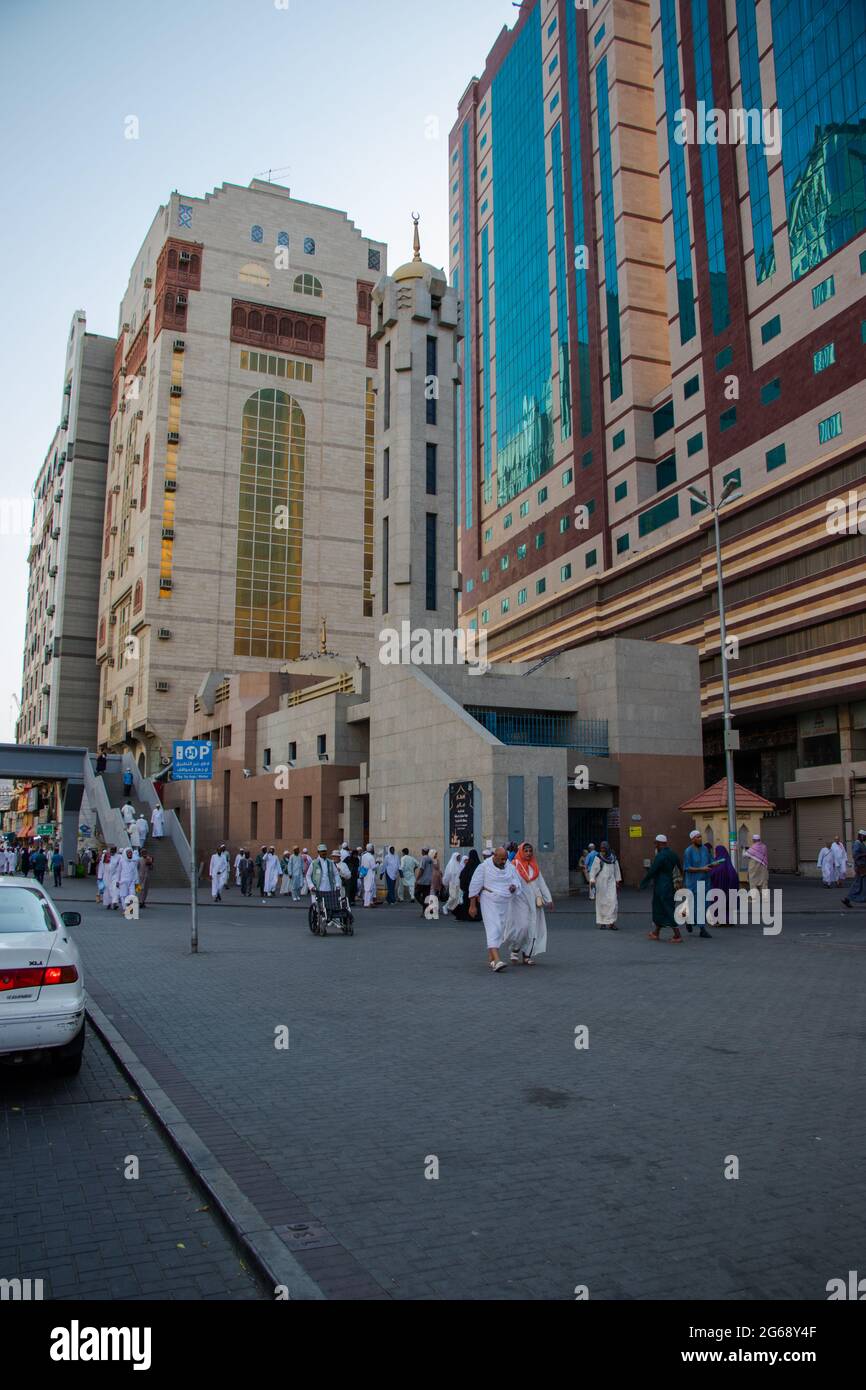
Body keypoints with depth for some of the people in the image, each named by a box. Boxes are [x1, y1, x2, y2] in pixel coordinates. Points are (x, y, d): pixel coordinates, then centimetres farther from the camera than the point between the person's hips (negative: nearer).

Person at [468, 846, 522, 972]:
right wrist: (472, 905, -5)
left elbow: (516, 881, 9)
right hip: (490, 902, -5)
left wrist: (514, 886, -16)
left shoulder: (510, 866, 4)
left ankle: (490, 959, 23)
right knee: (493, 929, -15)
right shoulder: (484, 867, -9)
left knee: (501, 930, 8)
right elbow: (474, 886, -5)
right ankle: (497, 961, -26)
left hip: (505, 903, 5)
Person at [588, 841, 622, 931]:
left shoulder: (613, 858, 5)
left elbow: (617, 869, 13)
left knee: (613, 901, -7)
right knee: (602, 902, 3)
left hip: (611, 882, 2)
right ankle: (602, 923, 11)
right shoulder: (598, 858, -4)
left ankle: (611, 922, -2)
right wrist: (592, 880, -18)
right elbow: (593, 869, -7)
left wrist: (618, 880, 10)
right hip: (601, 882, -2)